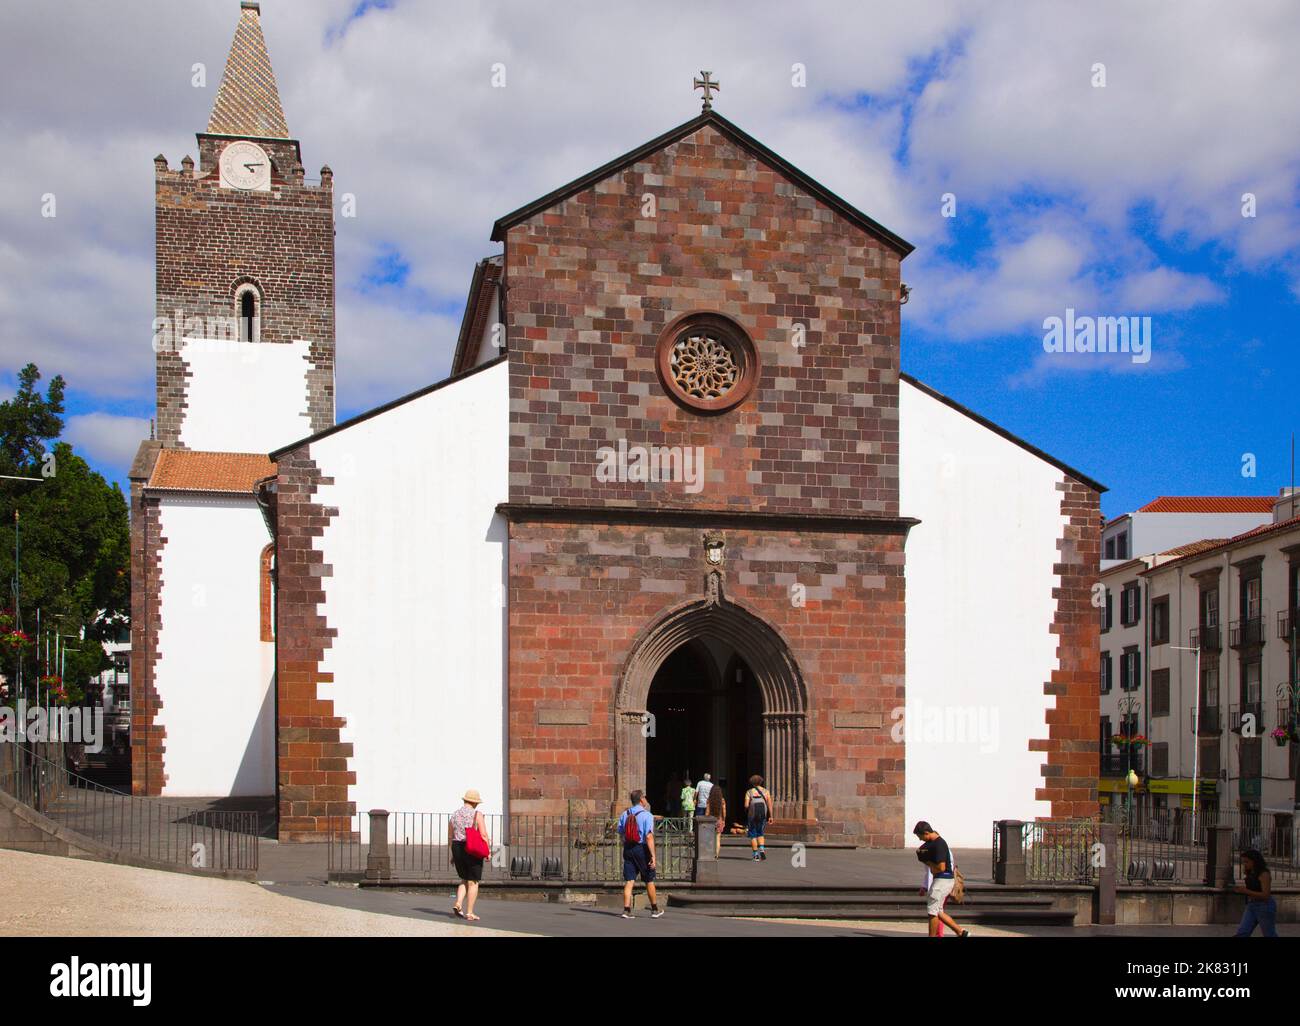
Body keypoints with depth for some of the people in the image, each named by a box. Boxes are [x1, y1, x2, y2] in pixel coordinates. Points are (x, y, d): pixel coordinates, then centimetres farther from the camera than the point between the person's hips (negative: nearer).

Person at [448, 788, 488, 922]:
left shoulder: (454, 815, 7)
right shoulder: (477, 814, -8)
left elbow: (450, 837, 10)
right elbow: (484, 835, -14)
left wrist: (453, 854, 18)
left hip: (457, 849, 5)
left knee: (465, 880, 19)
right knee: (473, 882, 4)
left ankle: (458, 904, 0)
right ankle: (469, 913, 2)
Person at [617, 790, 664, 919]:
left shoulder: (624, 814, 6)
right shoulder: (647, 815, -12)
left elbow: (621, 833, 13)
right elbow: (649, 837, -19)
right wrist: (653, 855, -19)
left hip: (628, 849, 4)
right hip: (642, 849, -4)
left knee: (629, 881, 3)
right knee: (649, 880, 10)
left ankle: (627, 910, -6)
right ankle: (655, 910, 21)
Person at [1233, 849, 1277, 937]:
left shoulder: (1264, 874, -17)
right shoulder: (1251, 873, 9)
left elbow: (1265, 895, -23)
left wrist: (1246, 891, -26)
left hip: (1265, 907, -8)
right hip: (1251, 906, 8)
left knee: (1270, 936, 4)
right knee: (1242, 934, -4)